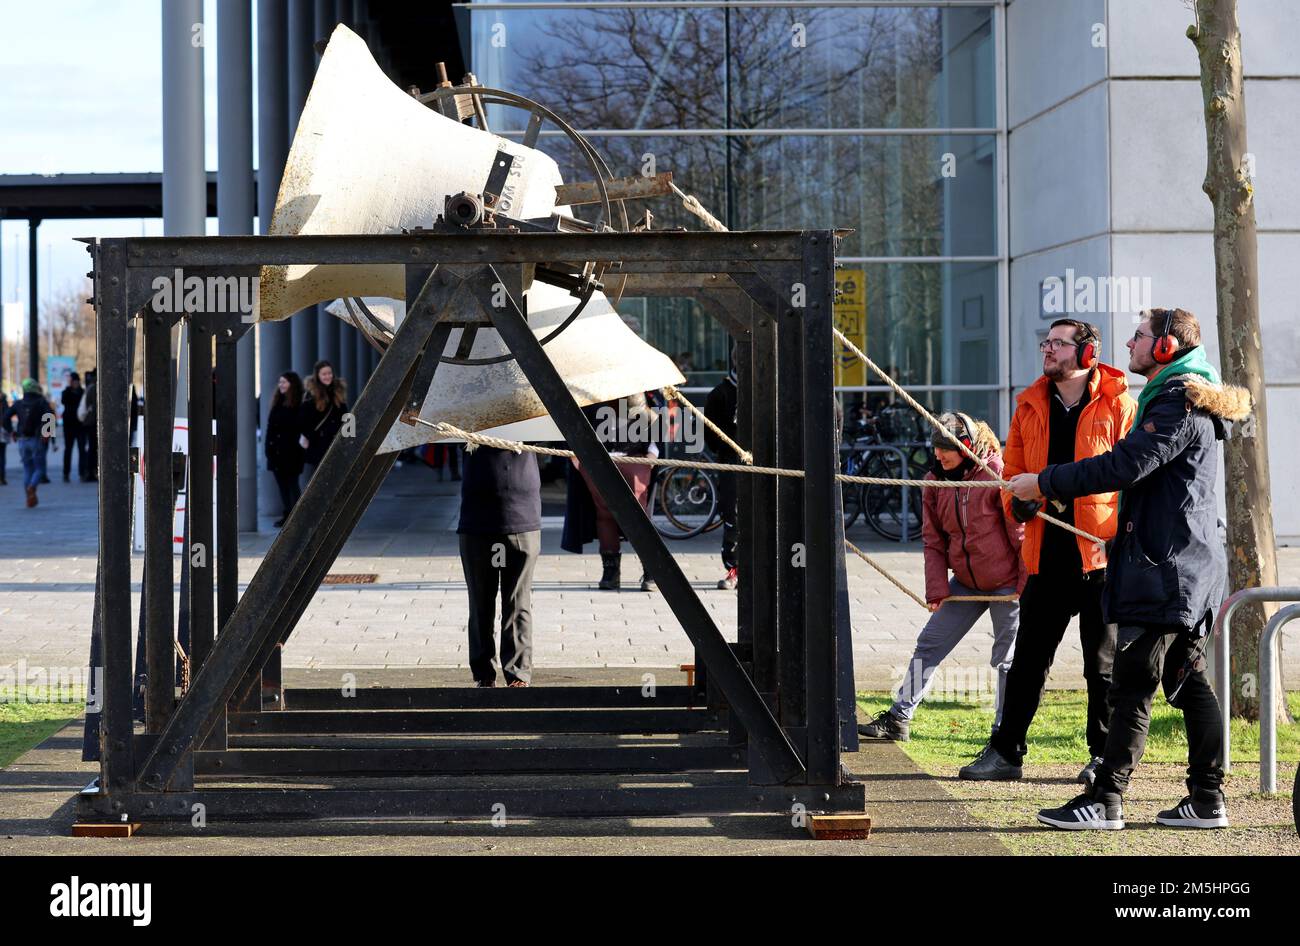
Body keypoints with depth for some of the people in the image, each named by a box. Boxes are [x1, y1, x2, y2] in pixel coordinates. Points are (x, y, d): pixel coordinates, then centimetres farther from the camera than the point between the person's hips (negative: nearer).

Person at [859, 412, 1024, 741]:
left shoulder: (998, 474, -15)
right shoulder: (936, 482, 2)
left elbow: (1021, 532, -13)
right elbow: (934, 541, 6)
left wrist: (1027, 583, -13)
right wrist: (937, 590, -2)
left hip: (1007, 583, -6)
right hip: (965, 582, 6)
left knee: (1007, 659, 1)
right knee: (928, 645, 6)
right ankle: (899, 717, 13)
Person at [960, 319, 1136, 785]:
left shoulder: (1117, 405, -4)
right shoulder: (1031, 405, 11)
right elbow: (1013, 467, 20)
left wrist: (1123, 536, -14)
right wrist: (1018, 501, -1)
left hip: (1100, 553, -4)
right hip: (1048, 554, 5)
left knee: (1103, 663, 5)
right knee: (1028, 658, 9)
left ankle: (1104, 756, 16)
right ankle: (1006, 752, 17)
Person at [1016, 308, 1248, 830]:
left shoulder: (1178, 406, -15)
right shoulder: (1183, 401, 19)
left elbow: (1124, 465, -23)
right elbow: (1132, 465, 24)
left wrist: (1045, 482, -17)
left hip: (1167, 568, -10)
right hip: (1188, 568, 10)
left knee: (1132, 686, -8)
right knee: (1188, 681, 10)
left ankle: (1104, 801, -6)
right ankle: (1207, 800, 12)